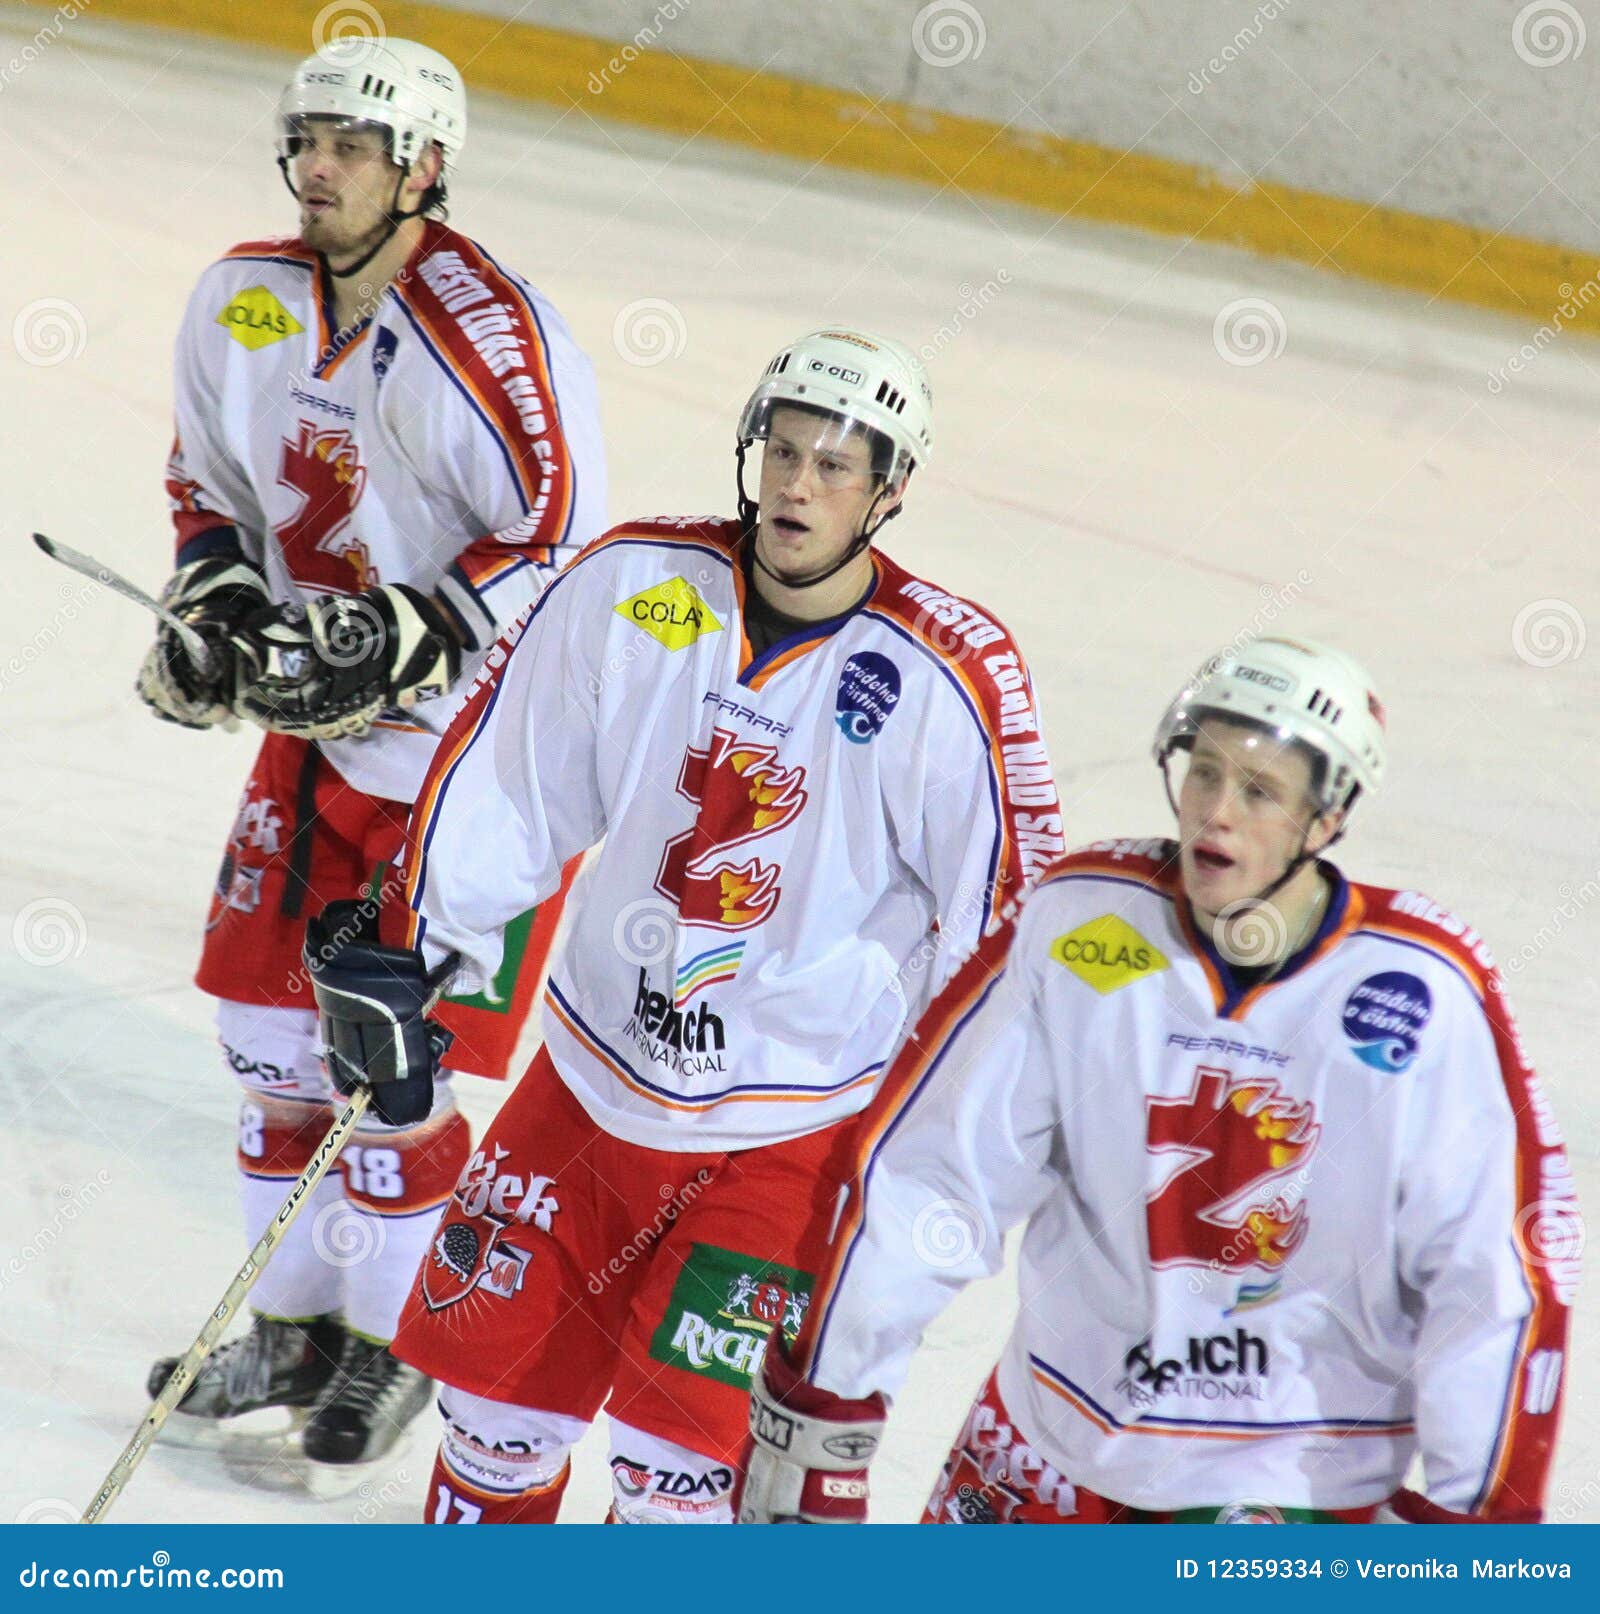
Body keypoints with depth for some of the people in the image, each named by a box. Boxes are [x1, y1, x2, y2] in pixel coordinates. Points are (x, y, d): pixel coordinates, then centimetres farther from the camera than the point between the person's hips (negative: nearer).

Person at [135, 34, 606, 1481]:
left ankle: (390, 1349, 15)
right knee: (272, 1023, 11)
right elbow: (211, 481, 15)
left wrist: (400, 644, -25)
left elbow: (563, 548, -19)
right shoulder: (244, 303, 1)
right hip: (317, 720, 7)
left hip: (471, 741, -7)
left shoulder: (493, 337, -21)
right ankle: (296, 1326, 27)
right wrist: (215, 600, -3)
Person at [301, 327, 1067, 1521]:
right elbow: (503, 772, 1)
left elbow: (1002, 897, -9)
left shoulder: (948, 680, -17)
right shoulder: (635, 584, -7)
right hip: (598, 1061, 4)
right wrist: (409, 952, 0)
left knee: (681, 1420, -7)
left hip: (800, 1118, -4)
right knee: (497, 1342, 13)